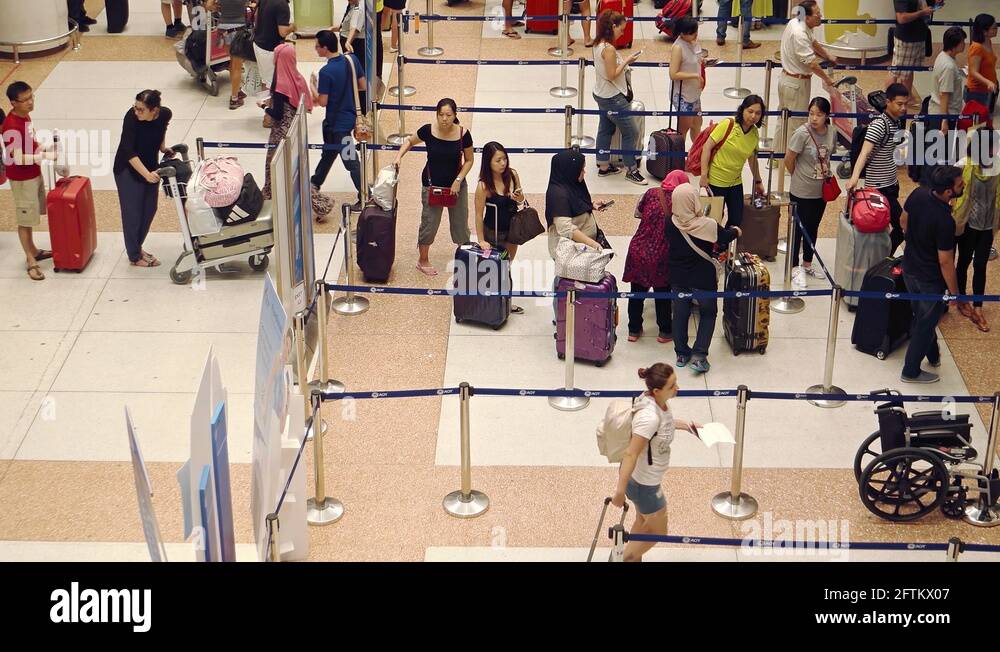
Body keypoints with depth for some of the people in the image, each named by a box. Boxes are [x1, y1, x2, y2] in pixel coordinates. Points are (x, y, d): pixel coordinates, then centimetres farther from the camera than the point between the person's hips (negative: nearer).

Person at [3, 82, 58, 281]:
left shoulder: (25, 115, 0)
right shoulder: (11, 126, -28)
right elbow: (16, 158, -29)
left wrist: (44, 148, -1)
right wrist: (44, 156, -29)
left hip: (34, 173, 9)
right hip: (21, 179, -9)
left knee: (31, 215, 21)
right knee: (25, 219, 3)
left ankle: (33, 251, 36)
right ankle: (31, 261, 12)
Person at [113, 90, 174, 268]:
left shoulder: (165, 114, -17)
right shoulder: (131, 117, -30)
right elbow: (129, 152, -31)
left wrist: (163, 147, -3)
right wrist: (147, 174, -41)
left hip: (150, 165, 5)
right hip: (128, 168, -5)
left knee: (150, 209, 14)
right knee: (132, 212, 0)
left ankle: (137, 247, 34)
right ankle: (135, 257, 14)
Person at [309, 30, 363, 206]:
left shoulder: (326, 72, -25)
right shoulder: (352, 59, -6)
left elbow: (322, 102, -19)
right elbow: (362, 85, 2)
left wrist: (312, 86, -4)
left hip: (337, 123, -8)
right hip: (351, 116, 8)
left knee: (350, 161, 2)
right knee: (328, 152, 26)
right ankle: (315, 183, 43)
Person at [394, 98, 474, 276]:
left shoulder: (463, 134, -14)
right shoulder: (428, 131, -15)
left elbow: (469, 160, -2)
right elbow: (410, 142, 5)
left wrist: (458, 180, -11)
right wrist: (399, 156, -11)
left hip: (456, 185, 1)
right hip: (432, 185, -1)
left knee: (460, 222, 11)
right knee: (429, 223, 5)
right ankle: (423, 261, 24)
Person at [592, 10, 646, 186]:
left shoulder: (598, 44, 3)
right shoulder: (609, 49, -25)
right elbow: (611, 76, -24)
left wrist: (624, 64, 8)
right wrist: (626, 61, -17)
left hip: (601, 95, 10)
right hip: (613, 98, -10)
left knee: (605, 130, 18)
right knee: (632, 133, 1)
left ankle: (603, 166, 27)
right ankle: (632, 170, 9)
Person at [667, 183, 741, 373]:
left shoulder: (671, 224, -16)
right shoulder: (708, 226, -23)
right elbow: (725, 237, -4)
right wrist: (735, 231, 21)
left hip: (678, 277, 3)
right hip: (703, 278, -3)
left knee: (680, 314, 19)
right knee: (708, 314, 16)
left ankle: (681, 354, 29)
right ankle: (699, 356, 8)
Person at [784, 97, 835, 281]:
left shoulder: (832, 133, -5)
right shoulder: (802, 133, -20)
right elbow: (788, 160, -12)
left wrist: (826, 173, 3)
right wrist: (799, 177, 0)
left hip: (821, 191, 5)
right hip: (801, 193, -5)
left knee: (813, 228, 20)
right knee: (798, 229, 8)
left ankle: (807, 264, 37)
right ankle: (794, 267, 21)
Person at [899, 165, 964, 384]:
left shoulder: (918, 194, -15)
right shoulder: (944, 222, -35)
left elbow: (904, 222, 5)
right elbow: (945, 262, -25)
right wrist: (954, 292, -12)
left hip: (909, 268, 7)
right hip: (931, 280, -7)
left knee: (920, 316, 26)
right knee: (925, 325, 14)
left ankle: (932, 355, 49)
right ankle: (911, 371, 30)